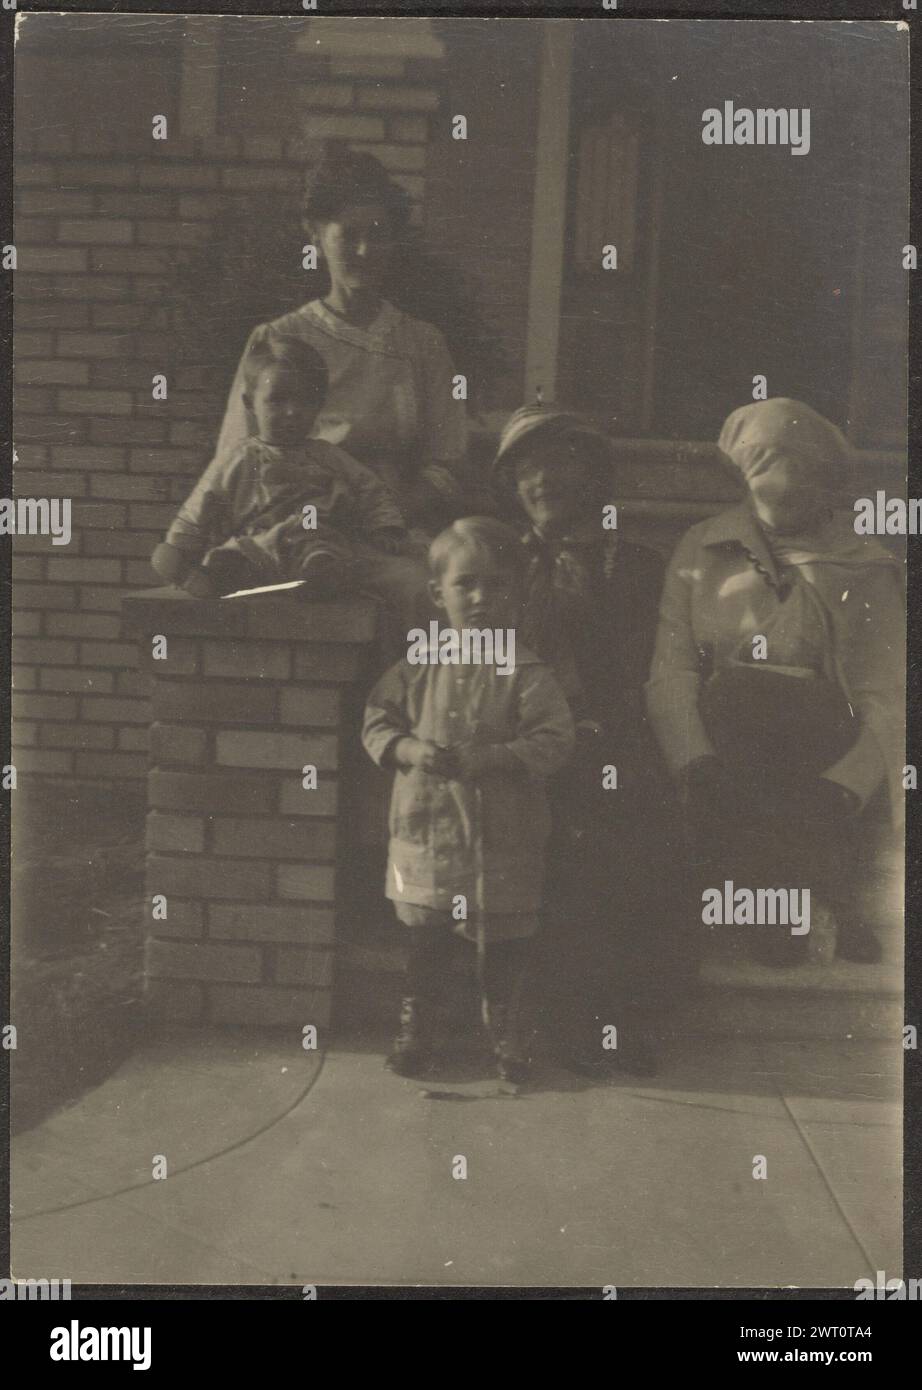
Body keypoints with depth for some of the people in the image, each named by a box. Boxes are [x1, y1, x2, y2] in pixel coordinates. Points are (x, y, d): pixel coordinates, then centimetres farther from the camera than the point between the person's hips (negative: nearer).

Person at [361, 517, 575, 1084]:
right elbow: (377, 722, 5)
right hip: (426, 829, 2)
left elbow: (554, 740, -12)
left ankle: (506, 1026, 32)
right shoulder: (418, 667, 2)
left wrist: (491, 757, -23)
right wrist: (410, 749, -14)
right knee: (422, 936, 14)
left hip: (503, 836, -2)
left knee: (503, 941, 11)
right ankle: (415, 1022, 33)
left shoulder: (527, 672, -7)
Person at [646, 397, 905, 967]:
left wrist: (840, 790, -19)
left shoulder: (868, 569, 8)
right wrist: (698, 765, -16)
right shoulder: (700, 550, 13)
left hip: (828, 775, -2)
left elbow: (883, 701, -1)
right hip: (724, 764, 2)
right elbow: (671, 670, 1)